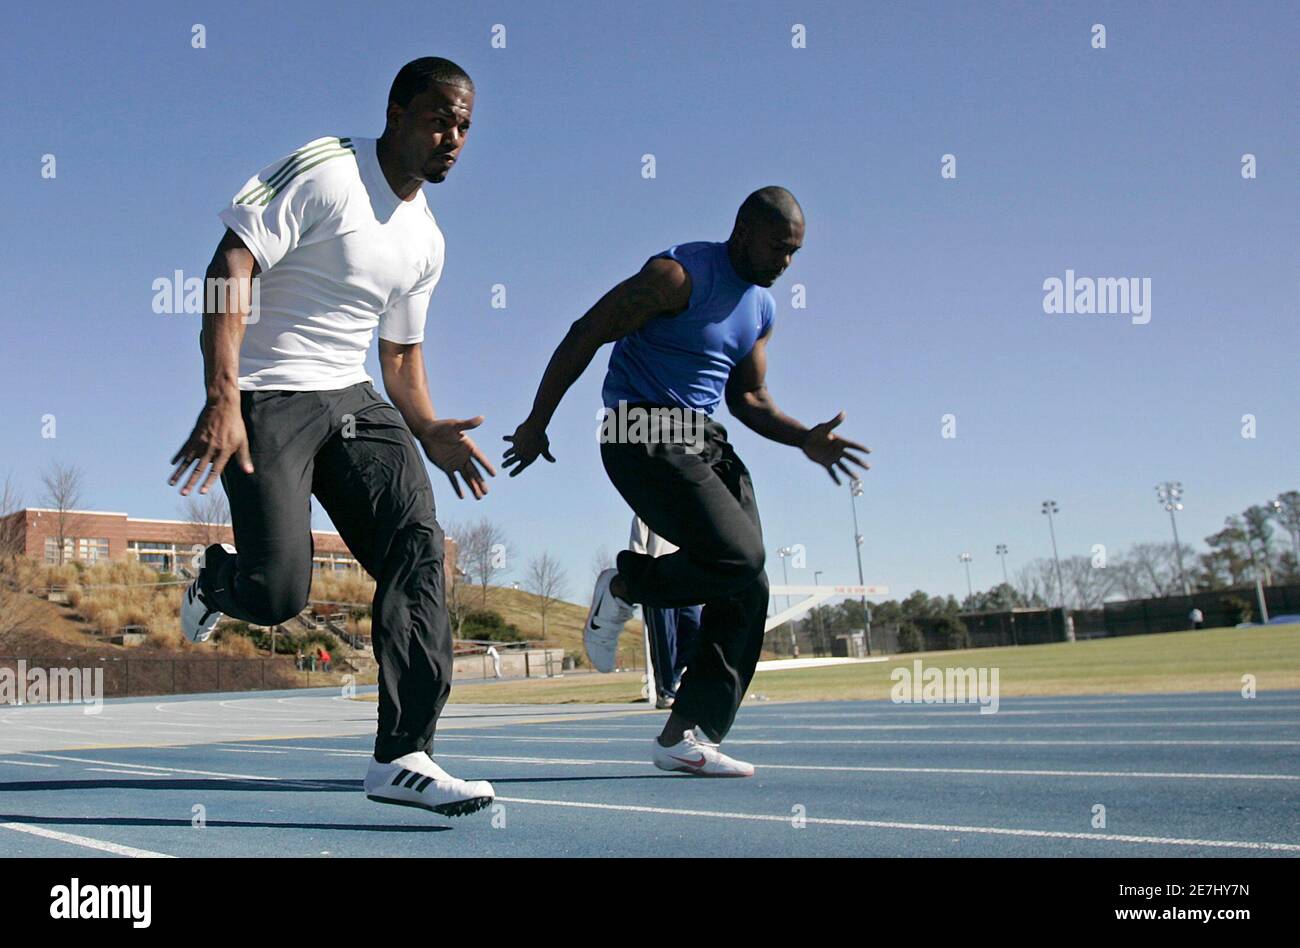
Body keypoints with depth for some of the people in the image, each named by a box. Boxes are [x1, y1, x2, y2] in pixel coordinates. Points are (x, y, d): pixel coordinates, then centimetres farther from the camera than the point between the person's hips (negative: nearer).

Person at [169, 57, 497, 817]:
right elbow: (231, 267, -17)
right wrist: (223, 400, -27)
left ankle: (403, 758, -10)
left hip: (353, 399, 7)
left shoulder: (426, 239, 14)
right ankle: (216, 583, 25)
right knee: (278, 591, -16)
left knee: (419, 545, -13)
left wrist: (429, 433, 5)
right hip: (267, 400, -7)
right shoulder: (322, 172, -10)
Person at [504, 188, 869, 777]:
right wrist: (536, 423, -10)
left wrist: (806, 440, 2)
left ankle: (686, 736, 4)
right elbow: (586, 334, -10)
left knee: (748, 588, -2)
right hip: (641, 434, -9)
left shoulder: (761, 307, 14)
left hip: (704, 439, 9)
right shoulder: (680, 275, -11)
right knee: (738, 558, -22)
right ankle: (623, 587, 5)